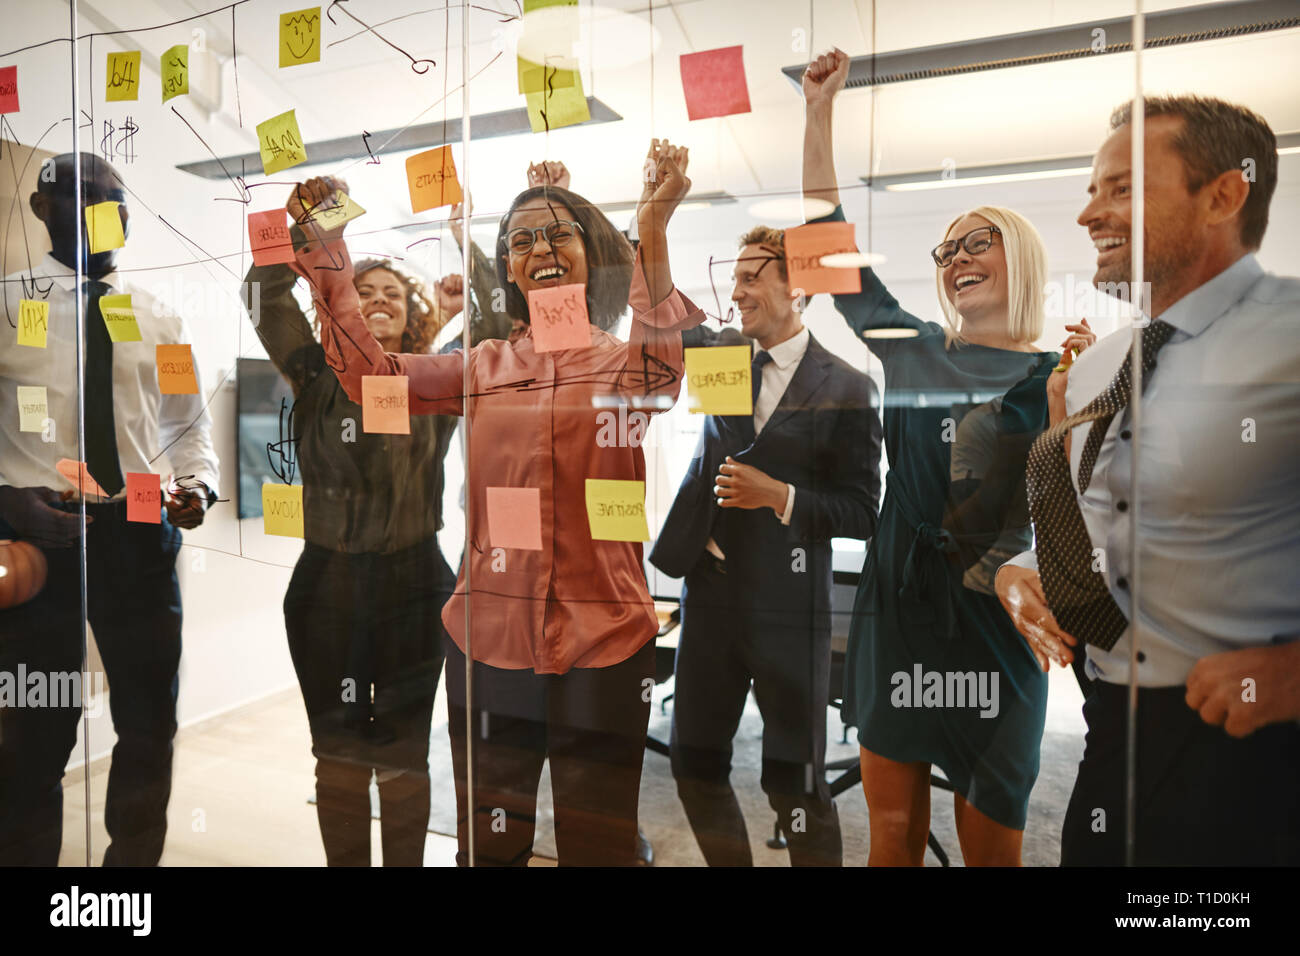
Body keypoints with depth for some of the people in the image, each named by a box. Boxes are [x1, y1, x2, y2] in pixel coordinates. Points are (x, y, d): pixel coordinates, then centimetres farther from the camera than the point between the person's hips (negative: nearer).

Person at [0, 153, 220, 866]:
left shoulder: (159, 320, 11)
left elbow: (189, 423, 14)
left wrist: (198, 483, -5)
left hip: (142, 535, 3)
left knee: (151, 725, 10)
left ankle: (135, 857, 30)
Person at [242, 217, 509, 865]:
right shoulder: (318, 377, 4)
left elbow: (508, 324, -2)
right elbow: (265, 292, -3)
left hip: (412, 583, 0)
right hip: (327, 584, 1)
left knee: (403, 752, 11)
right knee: (338, 751, 13)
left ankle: (407, 861, 29)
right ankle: (344, 862, 31)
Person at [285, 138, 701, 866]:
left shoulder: (625, 362, 0)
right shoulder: (484, 369, 9)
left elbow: (661, 369, -22)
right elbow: (367, 370, 2)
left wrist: (653, 231, -34)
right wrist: (327, 250, -6)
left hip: (601, 646, -3)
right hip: (488, 639, 3)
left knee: (598, 844, 13)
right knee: (487, 843, 20)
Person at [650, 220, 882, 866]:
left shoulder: (846, 389, -5)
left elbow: (862, 513, -6)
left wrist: (779, 495, -18)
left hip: (787, 605, -5)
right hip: (711, 593, 5)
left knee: (794, 783, 7)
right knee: (695, 766, 15)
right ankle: (730, 862, 36)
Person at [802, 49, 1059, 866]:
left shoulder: (1058, 378, 0)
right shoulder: (916, 354, 6)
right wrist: (820, 114, 7)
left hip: (996, 622, -2)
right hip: (898, 610, 2)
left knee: (991, 845, 11)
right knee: (893, 832, 12)